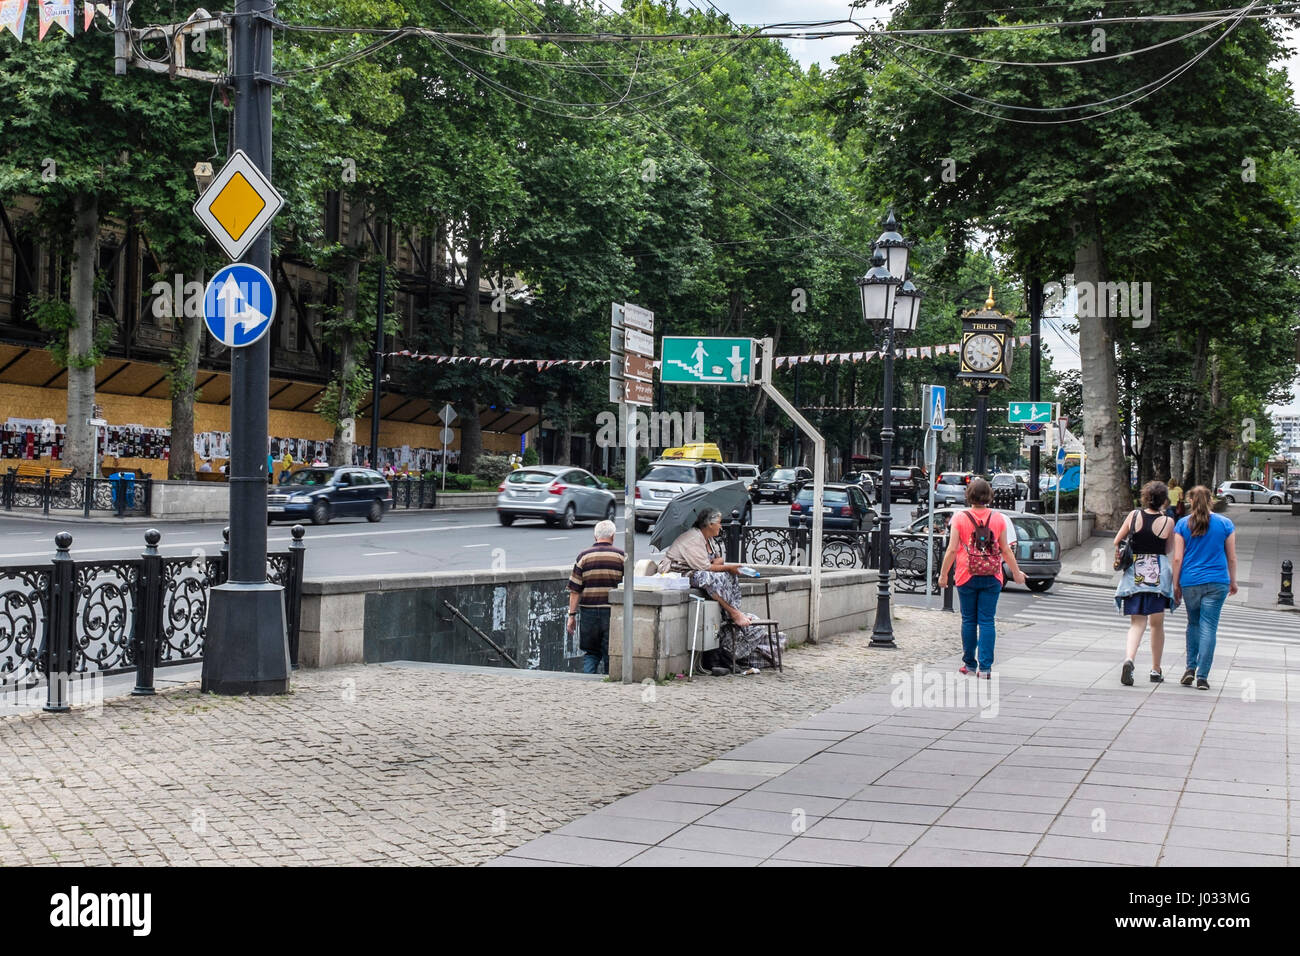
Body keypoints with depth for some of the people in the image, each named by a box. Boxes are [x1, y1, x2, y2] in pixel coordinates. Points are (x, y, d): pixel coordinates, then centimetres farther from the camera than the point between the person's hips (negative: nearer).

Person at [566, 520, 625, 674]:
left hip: (589, 611, 1)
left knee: (592, 652, 13)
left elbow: (575, 590, 0)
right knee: (610, 655, 7)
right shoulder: (621, 556, 1)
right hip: (613, 610, -1)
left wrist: (572, 615, 3)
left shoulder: (584, 556, 2)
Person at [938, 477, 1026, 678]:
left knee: (969, 620, 11)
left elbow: (952, 550, -7)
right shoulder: (998, 518, 0)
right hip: (992, 578, 1)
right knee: (987, 621, 2)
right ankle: (985, 667, -3)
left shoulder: (960, 518, -6)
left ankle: (970, 663, 19)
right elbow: (1006, 550, 5)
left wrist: (943, 574, 3)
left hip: (967, 577, -1)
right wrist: (1016, 573, 18)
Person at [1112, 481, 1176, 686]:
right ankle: (1156, 670, 20)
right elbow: (1169, 549, 7)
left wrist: (1118, 558, 24)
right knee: (1157, 624, 13)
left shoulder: (1134, 516, -1)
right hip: (1159, 574, -1)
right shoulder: (1168, 522, -5)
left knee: (1137, 622, 2)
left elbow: (1117, 542, 5)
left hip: (1134, 573, 1)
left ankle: (1129, 659, -24)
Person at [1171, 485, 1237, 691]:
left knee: (1193, 624, 18)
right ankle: (1202, 676, -3)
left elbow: (1177, 558, -2)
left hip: (1190, 582, 1)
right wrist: (1233, 582, 18)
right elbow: (1232, 557, 7)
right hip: (1217, 582, -1)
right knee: (1208, 627, -1)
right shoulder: (1225, 523, 2)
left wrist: (1176, 585, 6)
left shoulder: (1182, 524, 0)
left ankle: (1190, 668, 10)